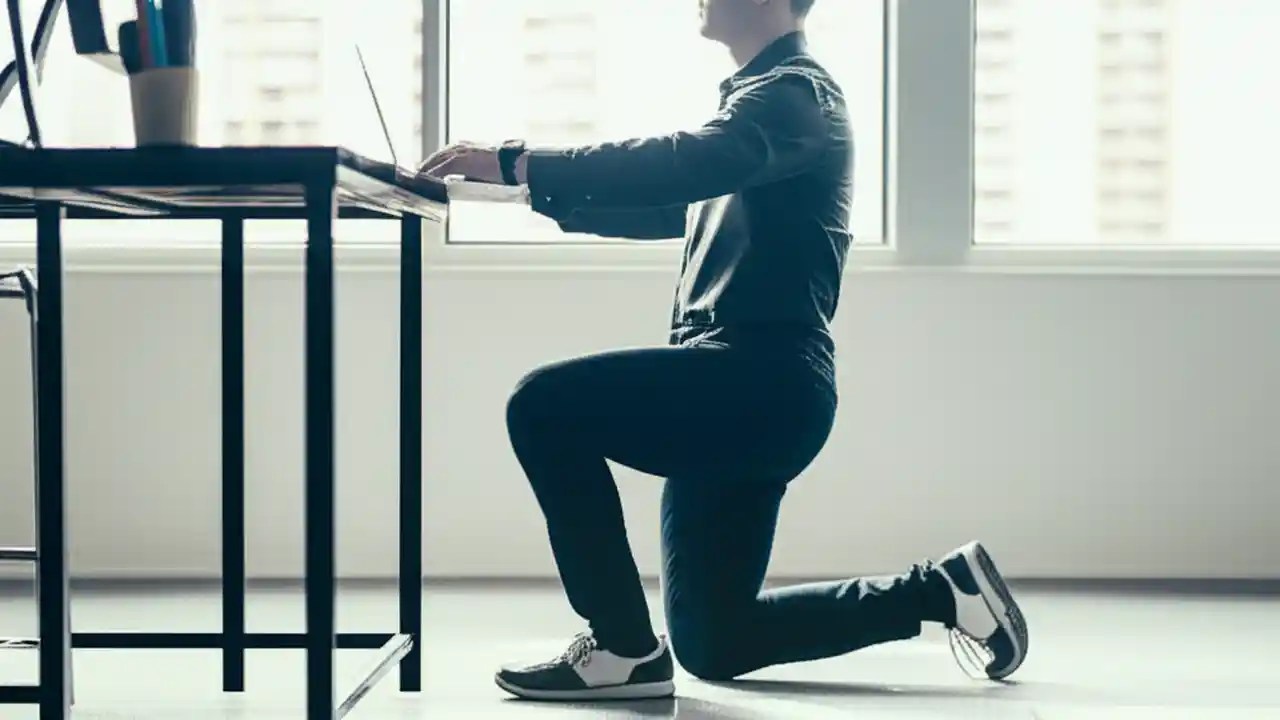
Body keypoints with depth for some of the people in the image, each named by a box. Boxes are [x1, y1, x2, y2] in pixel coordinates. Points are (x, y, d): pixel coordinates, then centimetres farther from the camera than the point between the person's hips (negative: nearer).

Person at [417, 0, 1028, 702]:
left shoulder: (794, 93, -8)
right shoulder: (760, 98, 24)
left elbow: (687, 165, -27)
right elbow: (673, 204, 31)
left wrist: (521, 162, -28)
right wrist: (544, 190, 18)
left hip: (760, 383, -10)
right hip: (743, 391, 10)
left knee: (544, 407, -21)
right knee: (711, 644, 12)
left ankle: (623, 649, -14)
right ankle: (939, 589, 21)